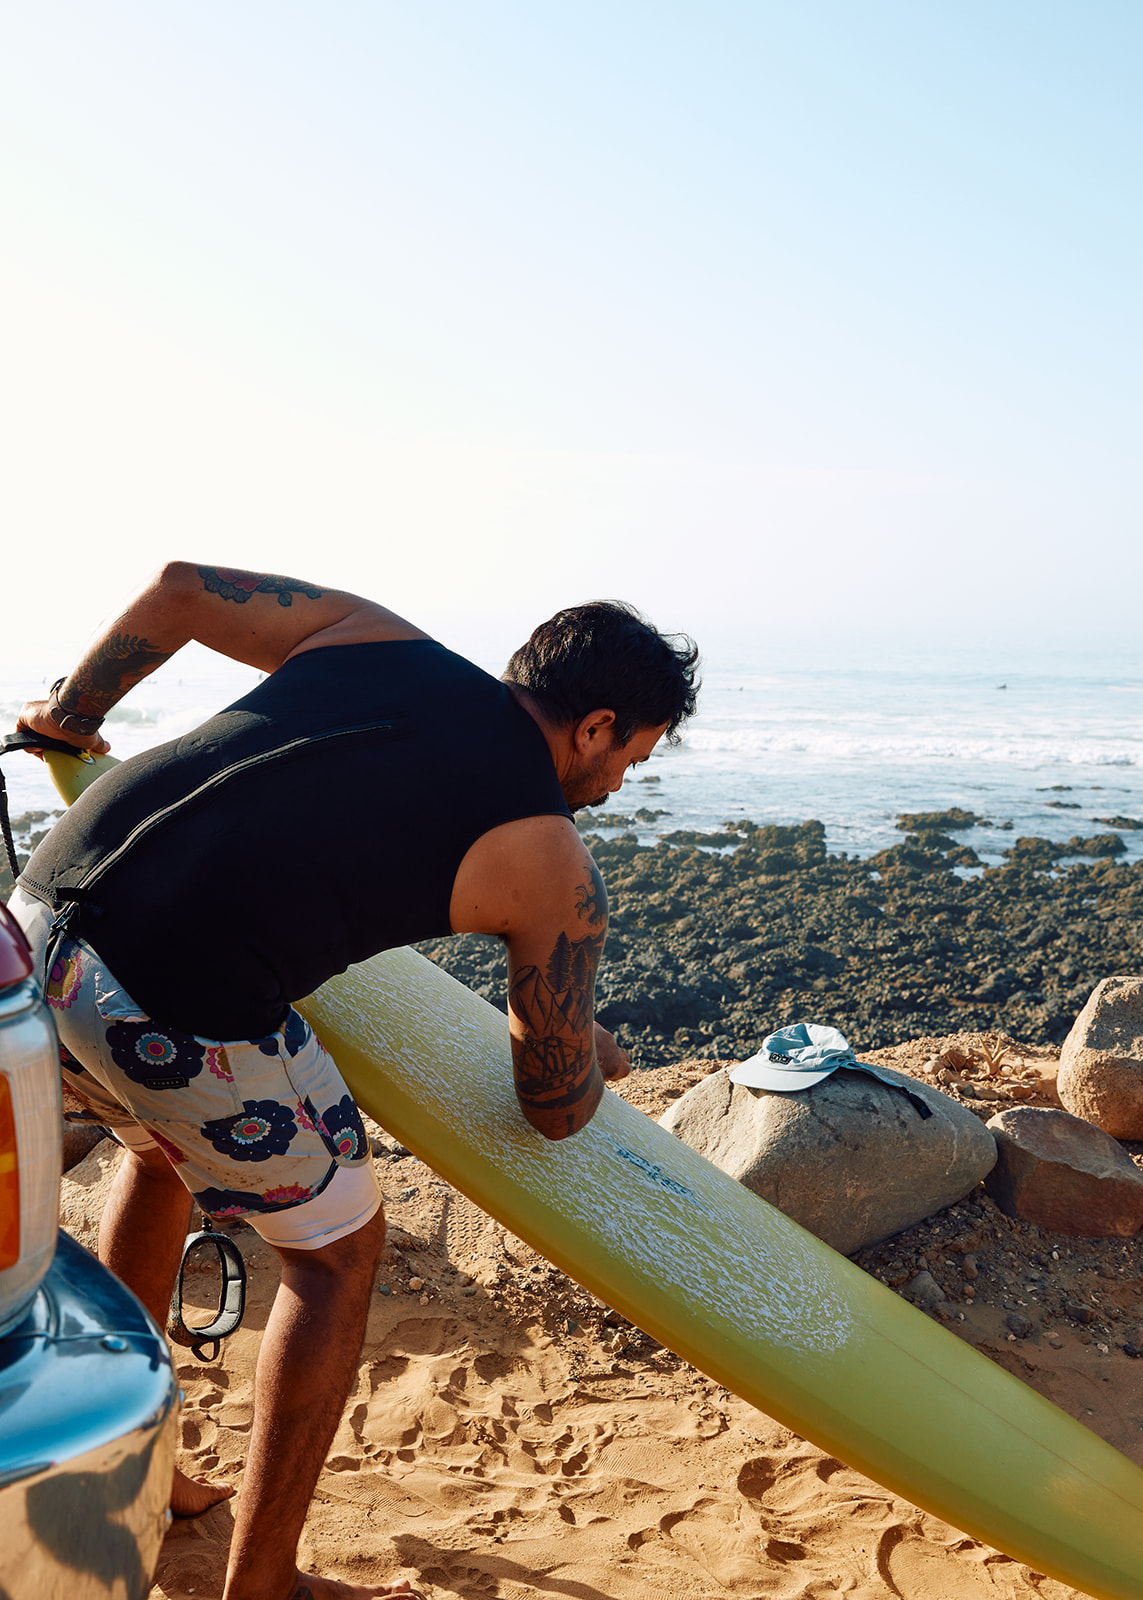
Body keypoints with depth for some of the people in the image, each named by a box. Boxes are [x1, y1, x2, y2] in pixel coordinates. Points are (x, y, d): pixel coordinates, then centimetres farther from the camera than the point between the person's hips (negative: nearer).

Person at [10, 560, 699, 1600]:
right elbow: (557, 1111, 9)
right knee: (338, 1249, 16)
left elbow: (178, 587, 18)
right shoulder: (554, 872, 0)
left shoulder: (375, 637, 14)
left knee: (159, 1148, 34)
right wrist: (593, 1055, 33)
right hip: (183, 1015, -8)